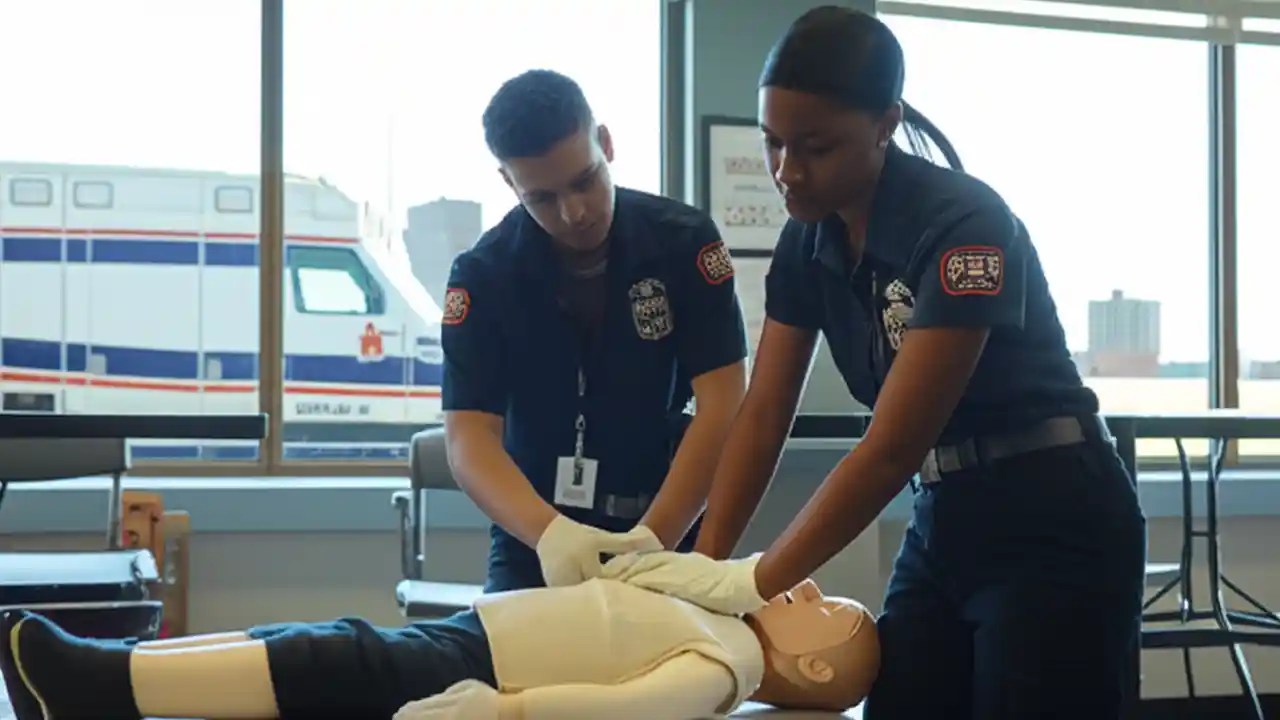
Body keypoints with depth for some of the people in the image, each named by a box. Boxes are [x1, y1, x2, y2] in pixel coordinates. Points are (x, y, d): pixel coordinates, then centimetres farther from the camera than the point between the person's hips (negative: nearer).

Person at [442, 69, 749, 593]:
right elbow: (469, 436, -18)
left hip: (669, 535, 0)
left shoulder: (685, 241, -10)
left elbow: (722, 406, -15)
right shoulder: (481, 275, -10)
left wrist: (652, 539, -29)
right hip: (533, 546, 1)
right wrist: (548, 531, -37)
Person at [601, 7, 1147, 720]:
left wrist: (751, 584, -23)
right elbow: (764, 416, 2)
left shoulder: (963, 224, -22)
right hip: (943, 523, 7)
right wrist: (706, 566, -10)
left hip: (1055, 528, -7)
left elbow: (892, 448, -25)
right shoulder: (808, 242, 1)